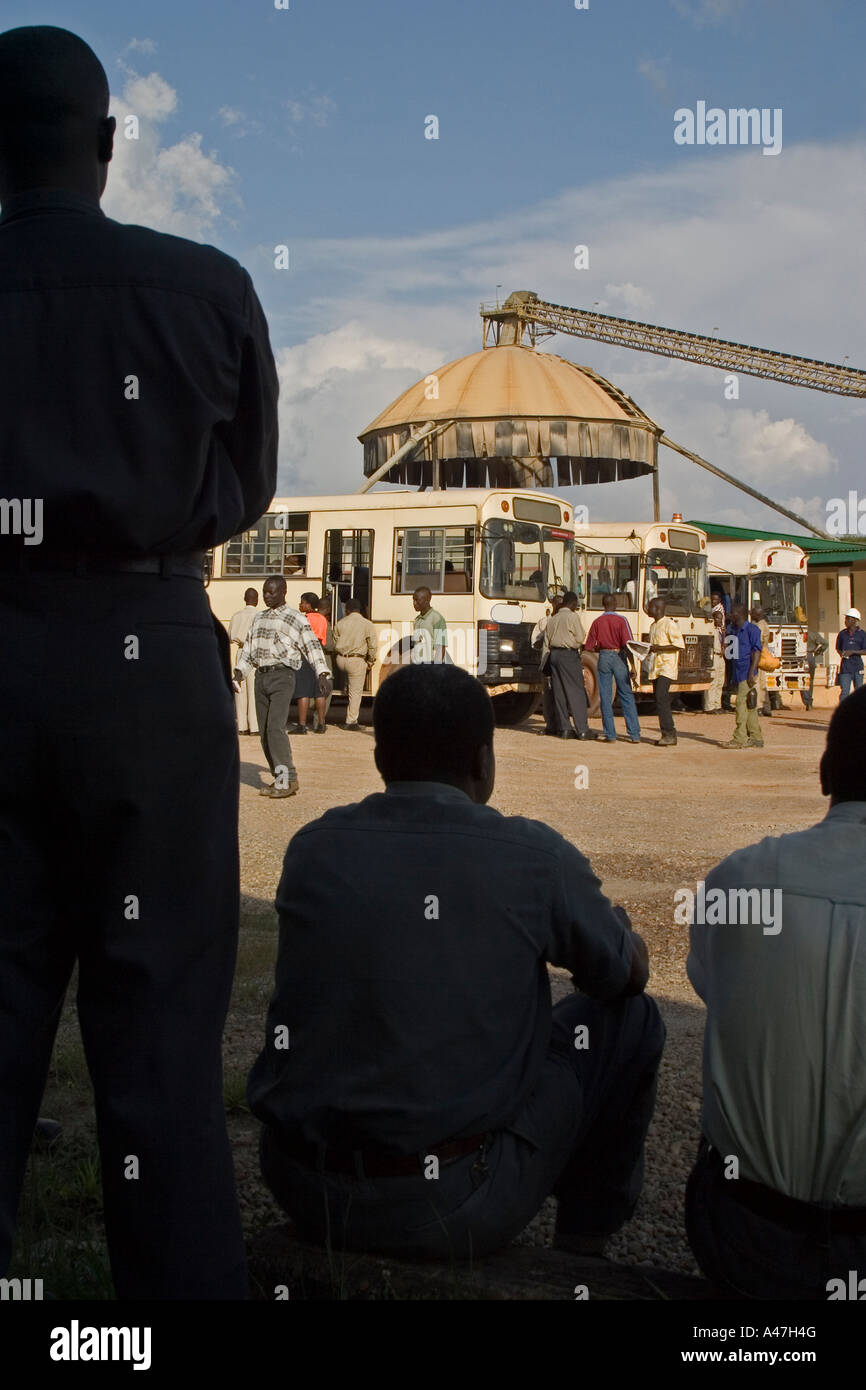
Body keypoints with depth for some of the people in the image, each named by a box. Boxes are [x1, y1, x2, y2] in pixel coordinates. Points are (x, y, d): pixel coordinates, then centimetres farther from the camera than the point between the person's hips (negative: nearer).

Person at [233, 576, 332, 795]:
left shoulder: (295, 618, 0)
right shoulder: (259, 618, 19)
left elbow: (312, 645, -7)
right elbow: (248, 648, 22)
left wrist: (322, 674, -18)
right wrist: (239, 673, 11)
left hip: (282, 676, -6)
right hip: (261, 677, 7)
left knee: (275, 727, -18)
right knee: (265, 733, 4)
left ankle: (288, 778, -12)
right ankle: (280, 781, 10)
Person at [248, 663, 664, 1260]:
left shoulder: (313, 847, 0)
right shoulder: (533, 857, -11)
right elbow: (629, 973, 8)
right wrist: (614, 924, 31)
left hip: (302, 1193, 5)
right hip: (453, 1211, -4)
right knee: (630, 1019, 13)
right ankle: (584, 1245, 28)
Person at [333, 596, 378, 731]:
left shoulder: (340, 623, 6)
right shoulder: (367, 624, -4)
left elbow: (335, 643, 11)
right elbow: (372, 646, -5)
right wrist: (371, 662, 8)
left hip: (341, 659, 3)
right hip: (357, 661, -3)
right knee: (356, 692, 5)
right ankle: (351, 722, 7)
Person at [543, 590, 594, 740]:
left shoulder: (552, 618, 13)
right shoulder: (573, 616, -7)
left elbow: (546, 642, 14)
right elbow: (580, 638, -8)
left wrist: (547, 659, 17)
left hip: (554, 654, 7)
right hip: (569, 655, -7)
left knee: (559, 692, 7)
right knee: (576, 692, -3)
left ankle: (564, 728, 8)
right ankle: (582, 730, -4)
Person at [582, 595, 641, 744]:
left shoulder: (597, 622, 3)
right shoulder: (621, 620, -5)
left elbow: (589, 646, 3)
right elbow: (627, 643, -13)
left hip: (603, 658, 2)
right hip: (618, 657, -2)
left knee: (605, 697, 6)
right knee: (627, 696, 5)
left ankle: (610, 734, 4)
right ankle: (634, 734, 4)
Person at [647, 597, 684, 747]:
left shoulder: (669, 624, -9)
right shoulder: (653, 626, 18)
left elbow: (680, 645, -15)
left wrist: (658, 648, -20)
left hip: (667, 667, -9)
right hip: (655, 668, 9)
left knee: (661, 698, -17)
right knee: (659, 700, 7)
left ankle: (669, 734, -15)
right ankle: (667, 735, 11)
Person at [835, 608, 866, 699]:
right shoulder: (842, 633, 6)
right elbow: (838, 648, 16)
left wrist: (853, 652, -15)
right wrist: (841, 653, -6)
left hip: (857, 664, 0)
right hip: (845, 666, 0)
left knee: (859, 691, 8)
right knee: (844, 691, -8)